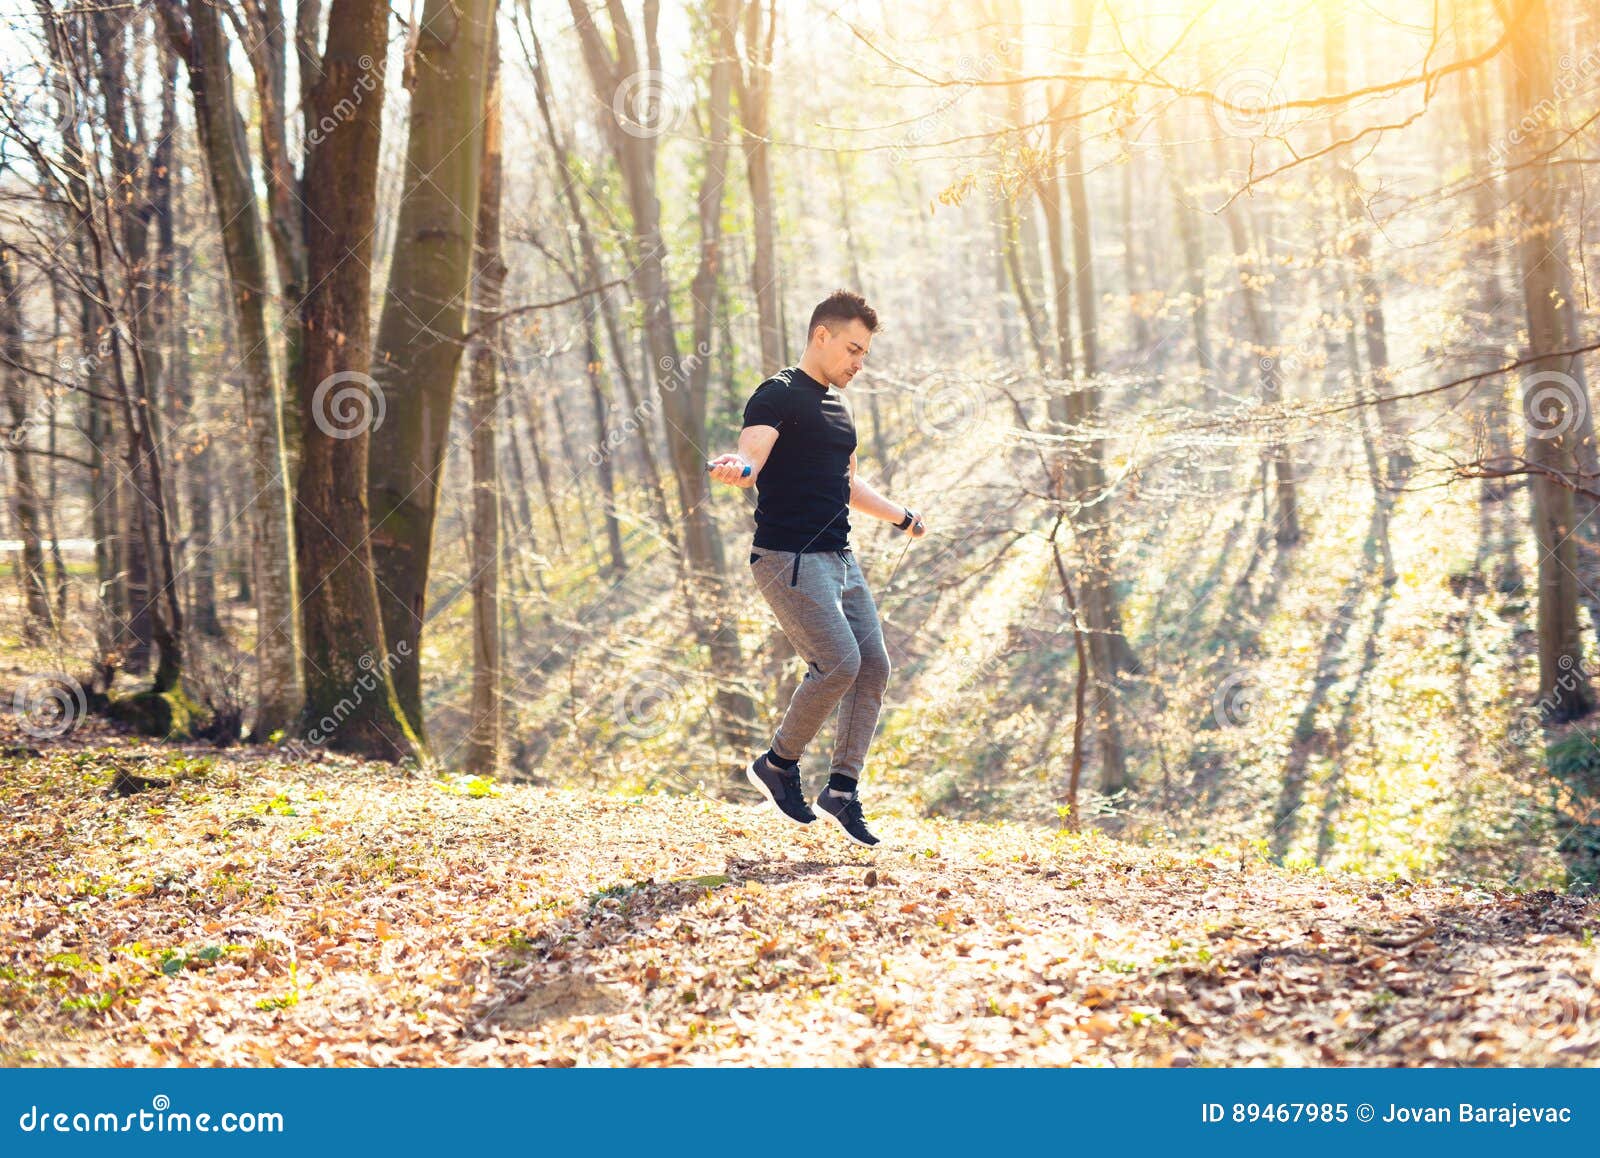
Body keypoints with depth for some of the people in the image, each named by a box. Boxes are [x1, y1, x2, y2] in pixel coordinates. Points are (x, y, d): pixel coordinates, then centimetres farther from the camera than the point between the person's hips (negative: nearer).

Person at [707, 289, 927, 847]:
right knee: (839, 664, -17)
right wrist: (736, 467, -48)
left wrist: (900, 516, 40)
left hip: (839, 559, 9)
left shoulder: (835, 405, 19)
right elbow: (751, 456, -25)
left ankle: (842, 789, 12)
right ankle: (779, 763, 4)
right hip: (789, 559, -9)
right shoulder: (779, 395, -8)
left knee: (874, 667, 4)